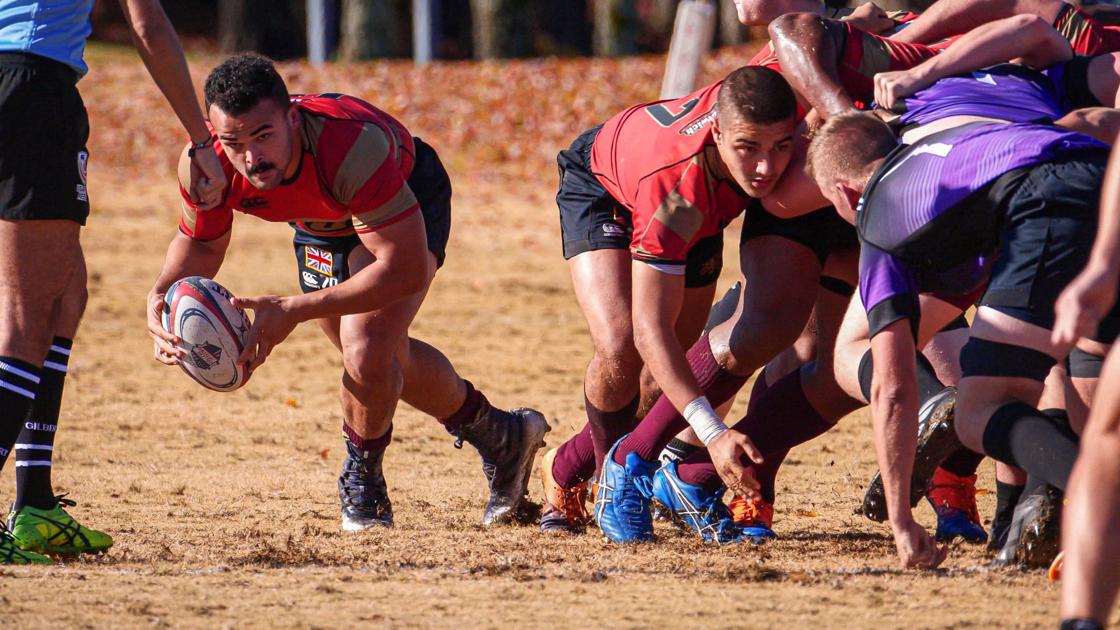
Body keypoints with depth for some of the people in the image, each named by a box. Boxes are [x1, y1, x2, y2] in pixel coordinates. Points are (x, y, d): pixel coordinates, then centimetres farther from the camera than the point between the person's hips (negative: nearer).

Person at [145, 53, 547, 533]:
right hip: (323, 220, 6)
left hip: (411, 201, -6)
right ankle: (499, 436, 45)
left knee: (368, 353, -25)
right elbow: (203, 241, -8)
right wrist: (163, 295, -30)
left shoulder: (356, 147, -47)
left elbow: (406, 269, -43)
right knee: (388, 362, 19)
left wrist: (294, 311, -48)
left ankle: (363, 476, 5)